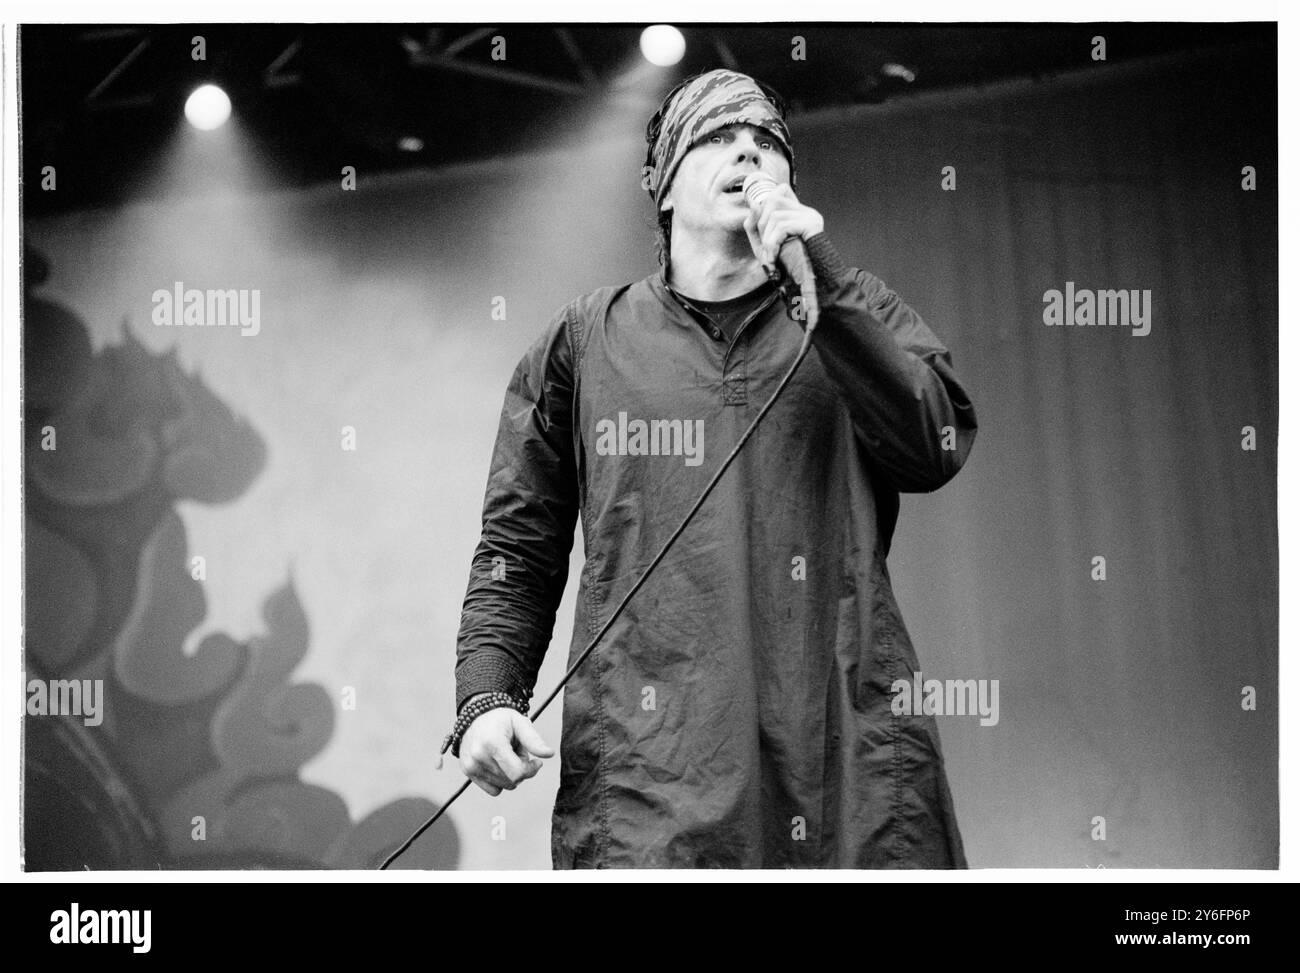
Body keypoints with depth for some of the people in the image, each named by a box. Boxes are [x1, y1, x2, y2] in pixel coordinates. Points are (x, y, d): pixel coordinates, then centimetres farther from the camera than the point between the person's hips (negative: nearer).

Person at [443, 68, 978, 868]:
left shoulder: (856, 314, 15)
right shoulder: (586, 341, 15)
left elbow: (936, 450, -3)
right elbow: (519, 547, 14)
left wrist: (824, 282, -8)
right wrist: (486, 698, -1)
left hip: (851, 751, 1)